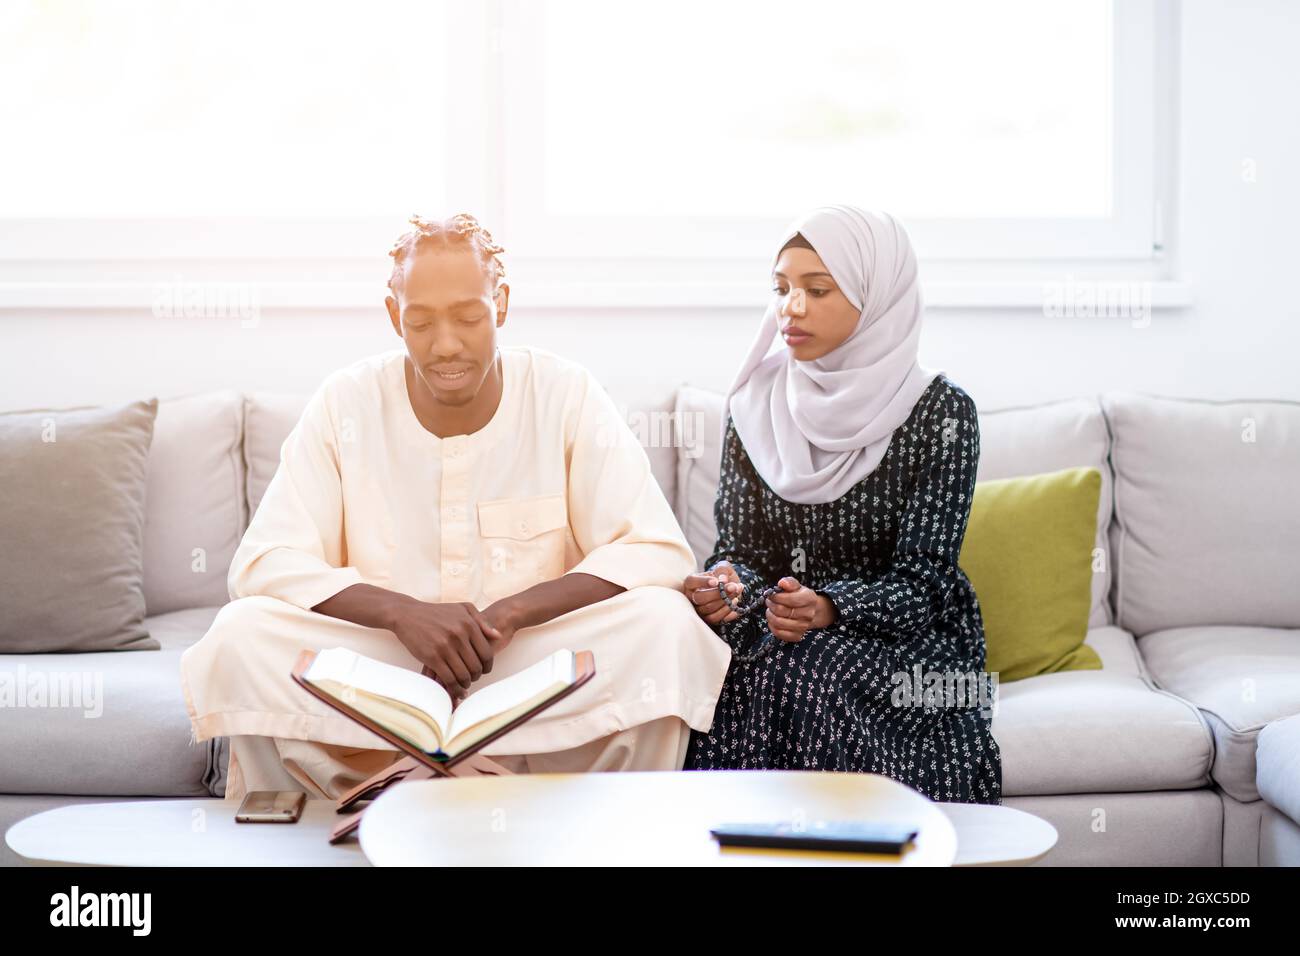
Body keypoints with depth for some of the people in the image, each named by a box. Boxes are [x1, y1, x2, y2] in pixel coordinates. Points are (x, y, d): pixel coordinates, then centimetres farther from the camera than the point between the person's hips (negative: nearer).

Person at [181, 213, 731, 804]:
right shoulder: (345, 403, -4)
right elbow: (264, 563, -10)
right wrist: (404, 612, -27)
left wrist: (511, 613, -26)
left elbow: (657, 551, -11)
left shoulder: (566, 395, -5)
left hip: (534, 669, 0)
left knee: (667, 625, -28)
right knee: (239, 635, -26)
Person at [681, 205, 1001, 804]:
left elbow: (922, 584, -11)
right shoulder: (754, 404, 6)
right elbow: (736, 545, 7)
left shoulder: (939, 411, -7)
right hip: (771, 635, 3)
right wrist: (725, 583, -18)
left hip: (902, 643, -3)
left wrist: (827, 609, -29)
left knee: (803, 673, -34)